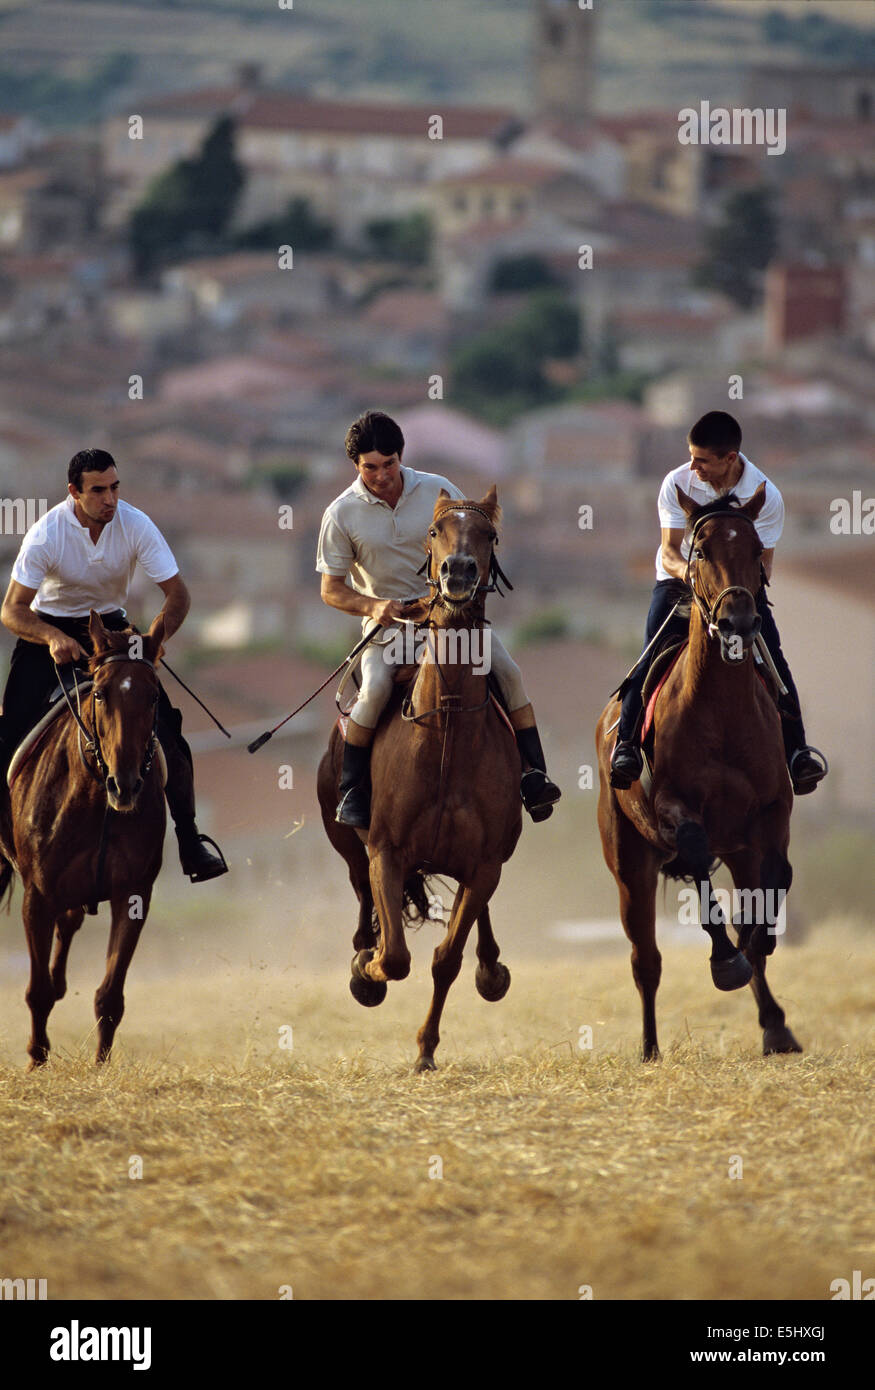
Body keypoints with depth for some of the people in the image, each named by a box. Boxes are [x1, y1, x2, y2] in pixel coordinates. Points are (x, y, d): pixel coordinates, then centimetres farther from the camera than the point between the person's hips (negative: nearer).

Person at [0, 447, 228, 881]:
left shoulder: (136, 526, -18)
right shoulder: (46, 535, -23)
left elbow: (177, 593, -13)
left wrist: (156, 639, -32)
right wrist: (53, 638, -38)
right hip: (49, 629, -1)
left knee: (165, 726, -12)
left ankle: (190, 840, -4)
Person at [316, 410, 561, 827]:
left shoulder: (438, 491, -4)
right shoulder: (342, 515, -6)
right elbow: (331, 590, -1)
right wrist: (371, 606, -20)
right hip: (387, 619, -2)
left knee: (507, 670, -18)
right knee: (375, 688, -29)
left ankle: (534, 776, -12)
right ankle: (351, 791, -12)